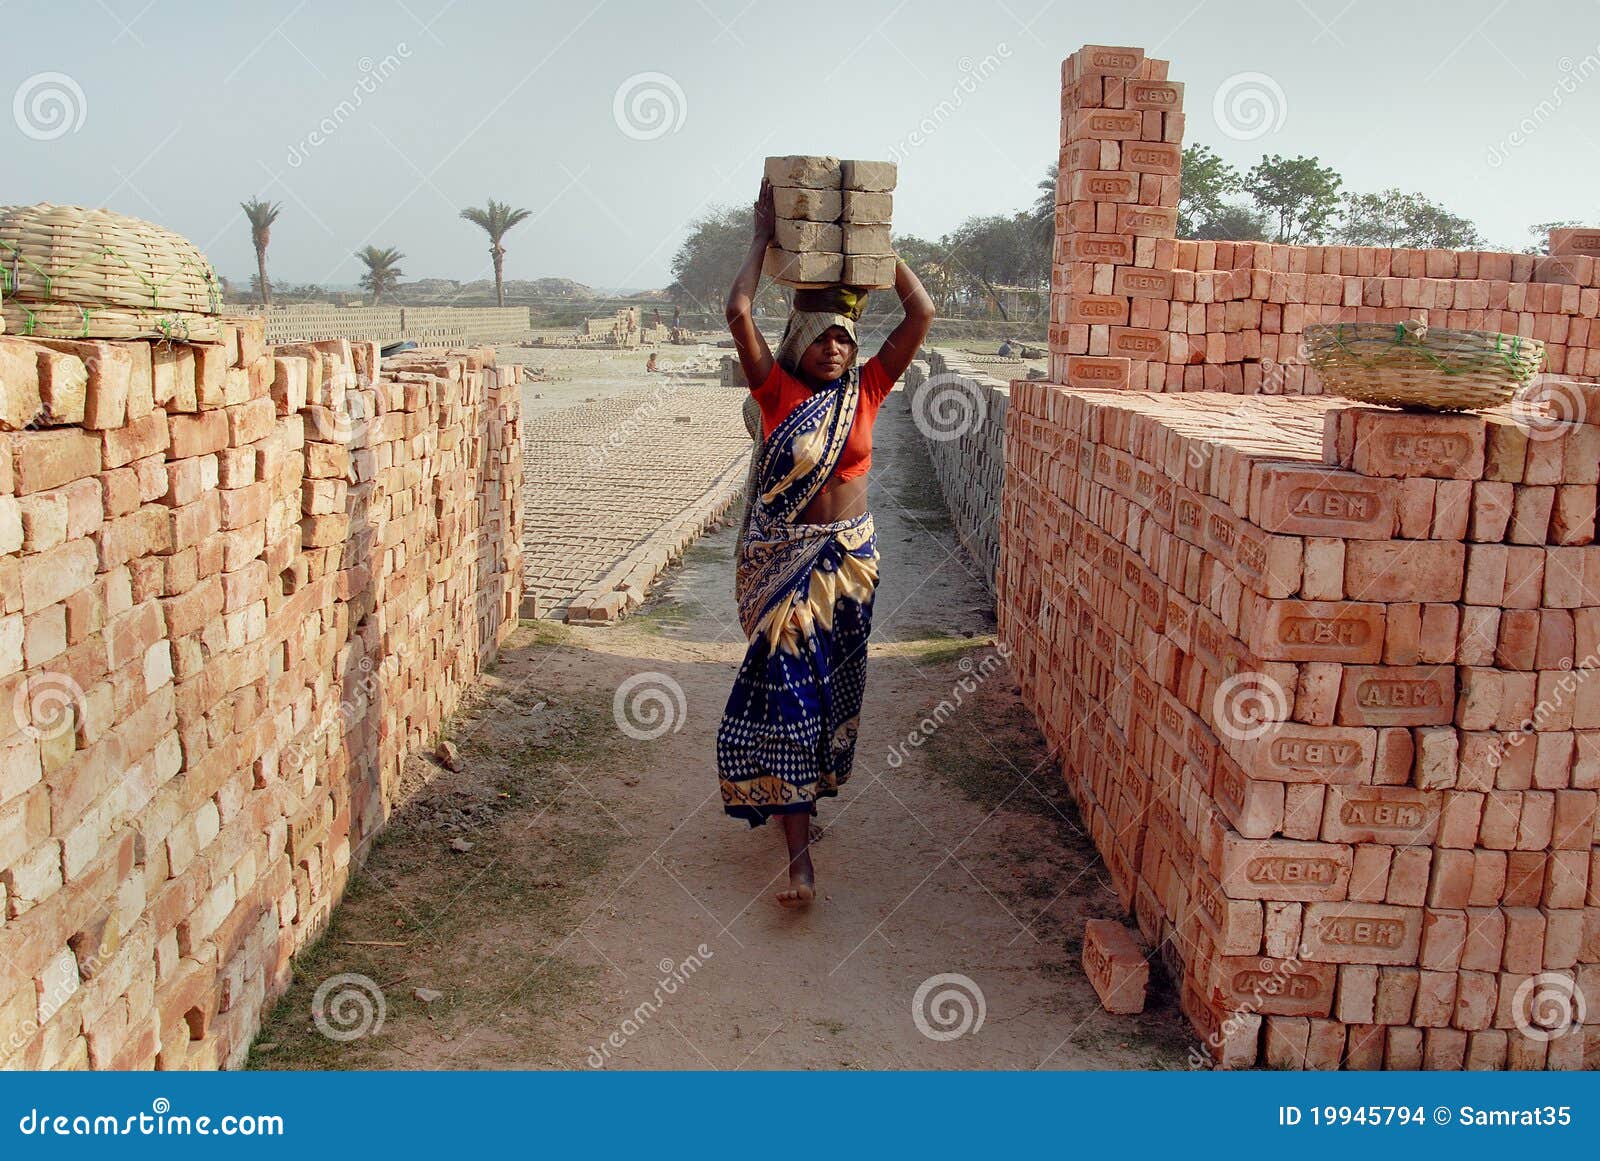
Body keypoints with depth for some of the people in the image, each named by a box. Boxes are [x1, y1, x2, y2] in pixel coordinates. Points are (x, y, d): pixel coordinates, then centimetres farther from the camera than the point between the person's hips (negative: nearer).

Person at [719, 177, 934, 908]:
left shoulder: (864, 392, 3)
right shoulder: (777, 391, -4)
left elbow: (921, 314, -2)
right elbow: (738, 312, -15)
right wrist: (764, 237, -5)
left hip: (849, 557, 3)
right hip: (782, 559, -3)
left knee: (830, 685, 13)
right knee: (785, 689, -8)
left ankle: (804, 791, 37)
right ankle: (800, 854, -7)